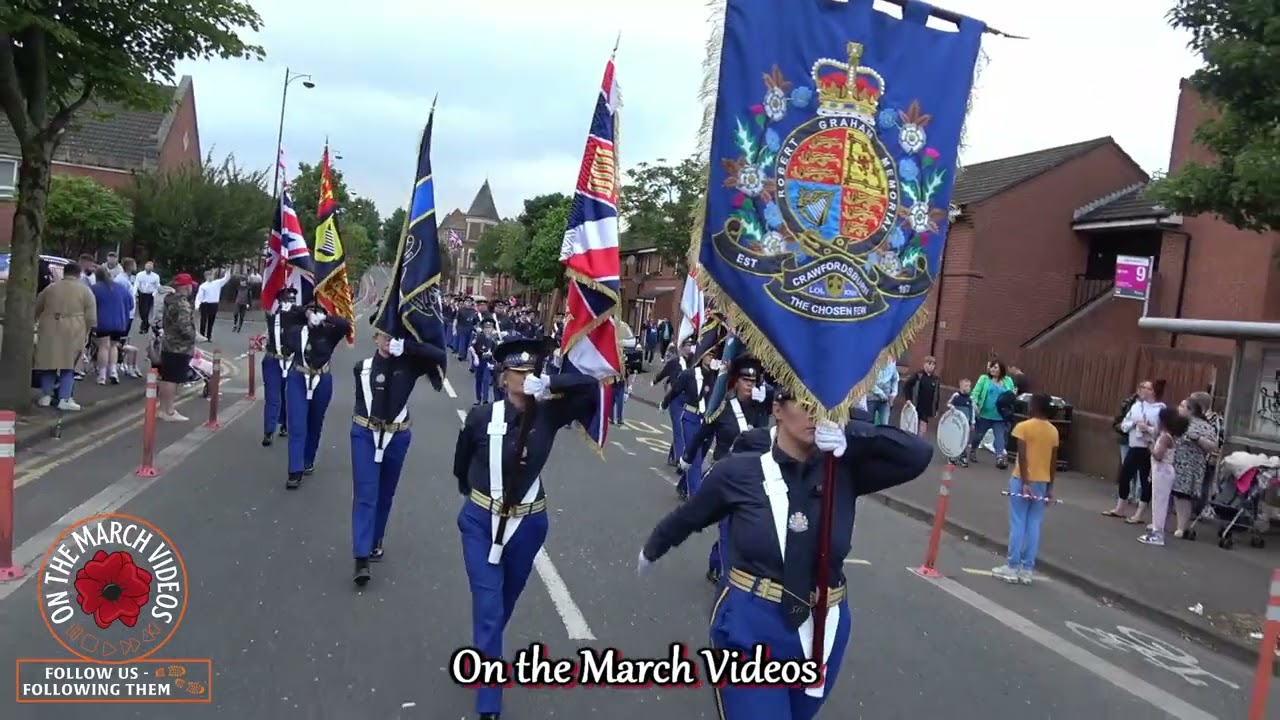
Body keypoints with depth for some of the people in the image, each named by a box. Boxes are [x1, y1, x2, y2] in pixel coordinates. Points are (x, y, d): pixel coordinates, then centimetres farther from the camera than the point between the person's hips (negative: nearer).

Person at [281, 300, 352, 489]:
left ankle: (308, 461, 37)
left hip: (321, 383, 1)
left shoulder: (329, 334, -7)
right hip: (298, 381, -1)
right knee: (297, 426, -7)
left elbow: (346, 325, -21)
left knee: (314, 424, 17)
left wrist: (325, 319, -24)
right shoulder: (296, 331, -6)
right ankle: (295, 472, -9)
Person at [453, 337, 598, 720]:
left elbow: (589, 386, -20)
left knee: (506, 600, 22)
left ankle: (484, 651, 53)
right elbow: (462, 461, 3)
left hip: (527, 524, 3)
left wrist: (549, 384, -33)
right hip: (481, 521, -3)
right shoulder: (482, 416, -15)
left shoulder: (548, 414, -11)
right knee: (488, 606, -8)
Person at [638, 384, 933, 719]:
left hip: (822, 632, 4)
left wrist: (850, 434, -24)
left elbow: (919, 455, -13)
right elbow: (687, 517, 6)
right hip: (750, 630, -3)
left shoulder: (843, 472, -5)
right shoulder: (739, 471, -10)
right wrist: (651, 550, 22)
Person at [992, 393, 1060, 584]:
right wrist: (1050, 487, 12)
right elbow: (1053, 462, 7)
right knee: (1034, 525, 6)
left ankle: (1012, 567, 2)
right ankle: (1027, 569, 8)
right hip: (1042, 482, 5)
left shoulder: (1023, 427, -10)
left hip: (1024, 480, -5)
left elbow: (1023, 457, -17)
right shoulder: (1053, 431, 6)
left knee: (1018, 524, -1)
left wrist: (1024, 483, -17)